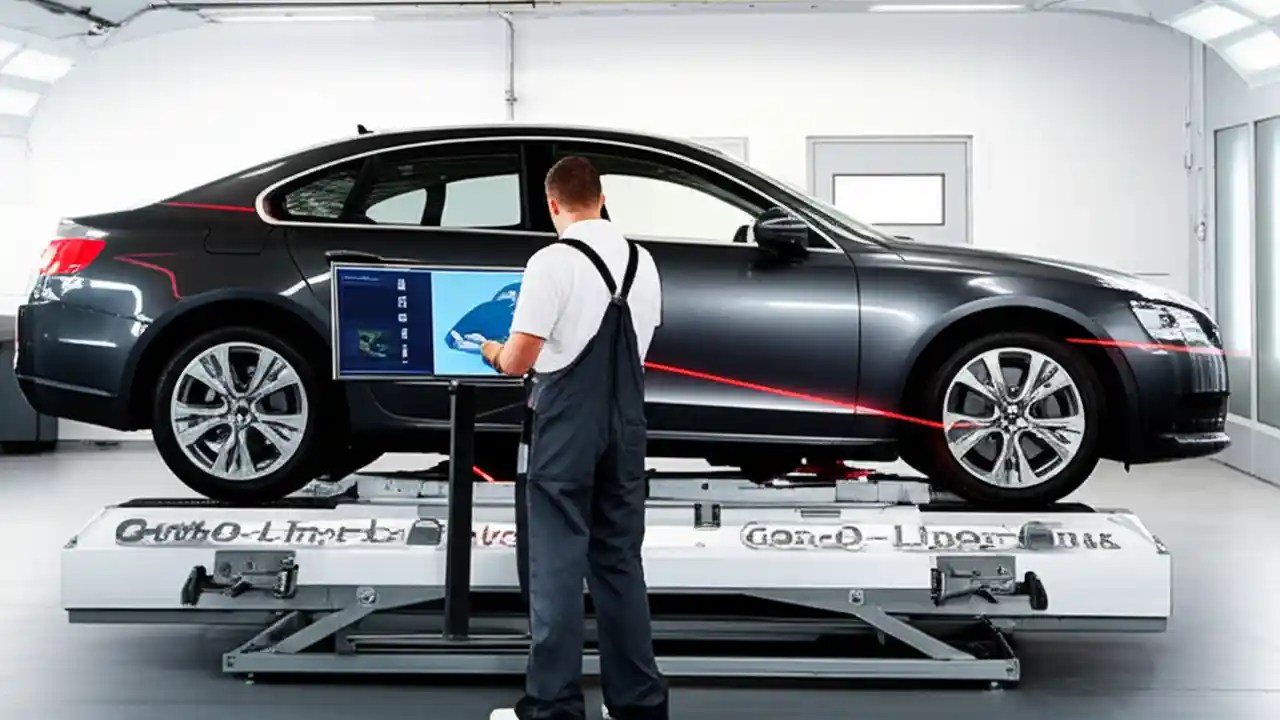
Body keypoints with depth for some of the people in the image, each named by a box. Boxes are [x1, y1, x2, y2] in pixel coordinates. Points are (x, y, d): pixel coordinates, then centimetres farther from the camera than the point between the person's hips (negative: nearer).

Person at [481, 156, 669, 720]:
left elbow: (518, 360, -14)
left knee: (558, 565, 0)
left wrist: (493, 353, 7)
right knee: (620, 561, 12)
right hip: (625, 424, 6)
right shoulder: (642, 261, 7)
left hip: (567, 427, -6)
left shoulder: (553, 262, -13)